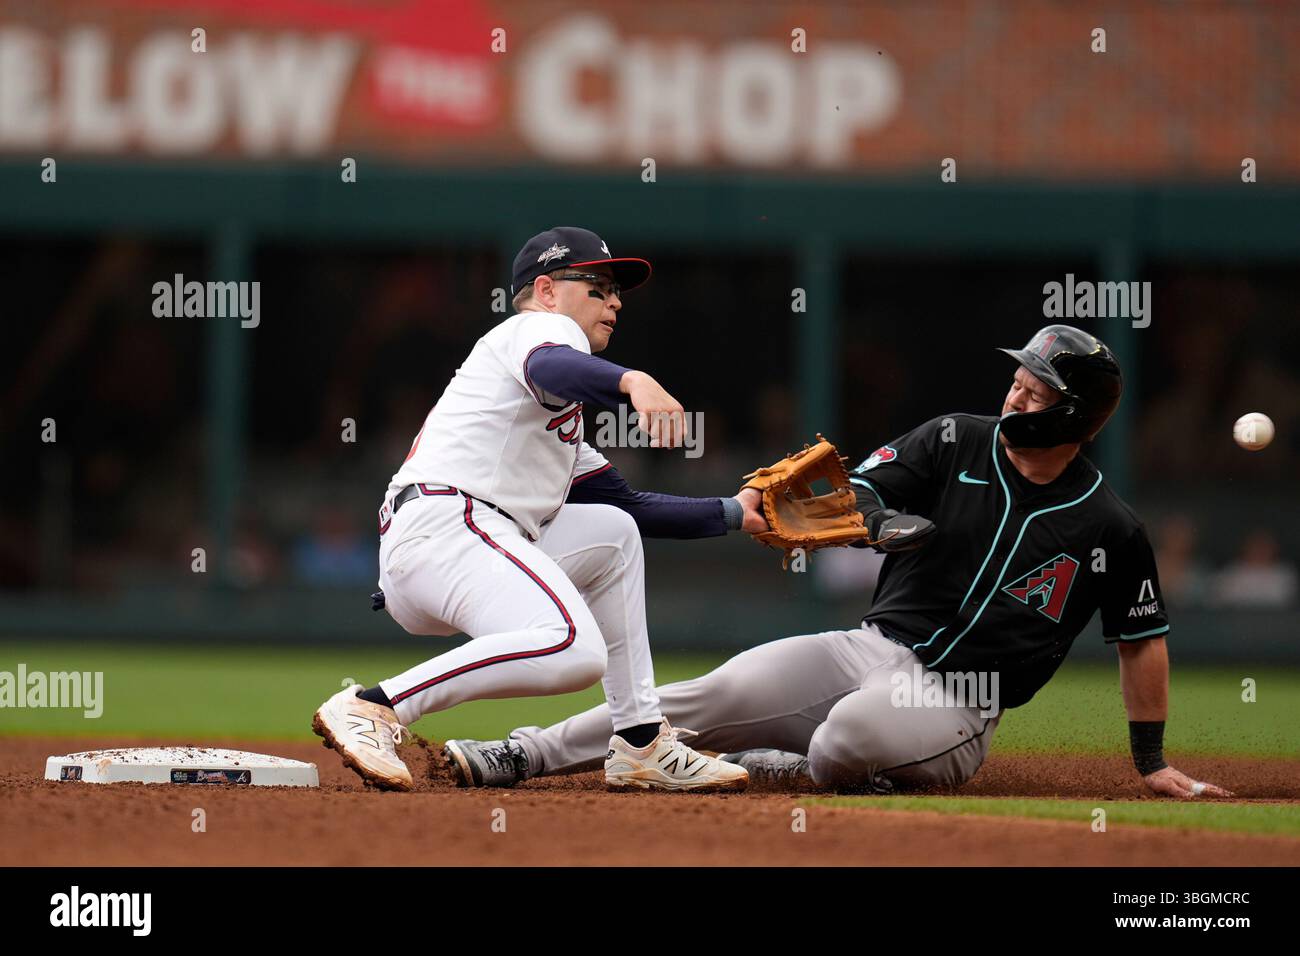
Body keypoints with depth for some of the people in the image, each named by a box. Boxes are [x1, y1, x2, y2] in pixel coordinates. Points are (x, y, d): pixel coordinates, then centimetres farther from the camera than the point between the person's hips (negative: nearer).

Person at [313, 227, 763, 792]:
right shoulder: (543, 326, 7)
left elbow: (629, 503, 37)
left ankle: (641, 746, 16)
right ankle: (373, 707, -27)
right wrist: (633, 382, -40)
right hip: (444, 519, -11)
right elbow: (548, 367, -20)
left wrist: (736, 514, 34)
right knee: (573, 649, -31)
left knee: (613, 530, 28)